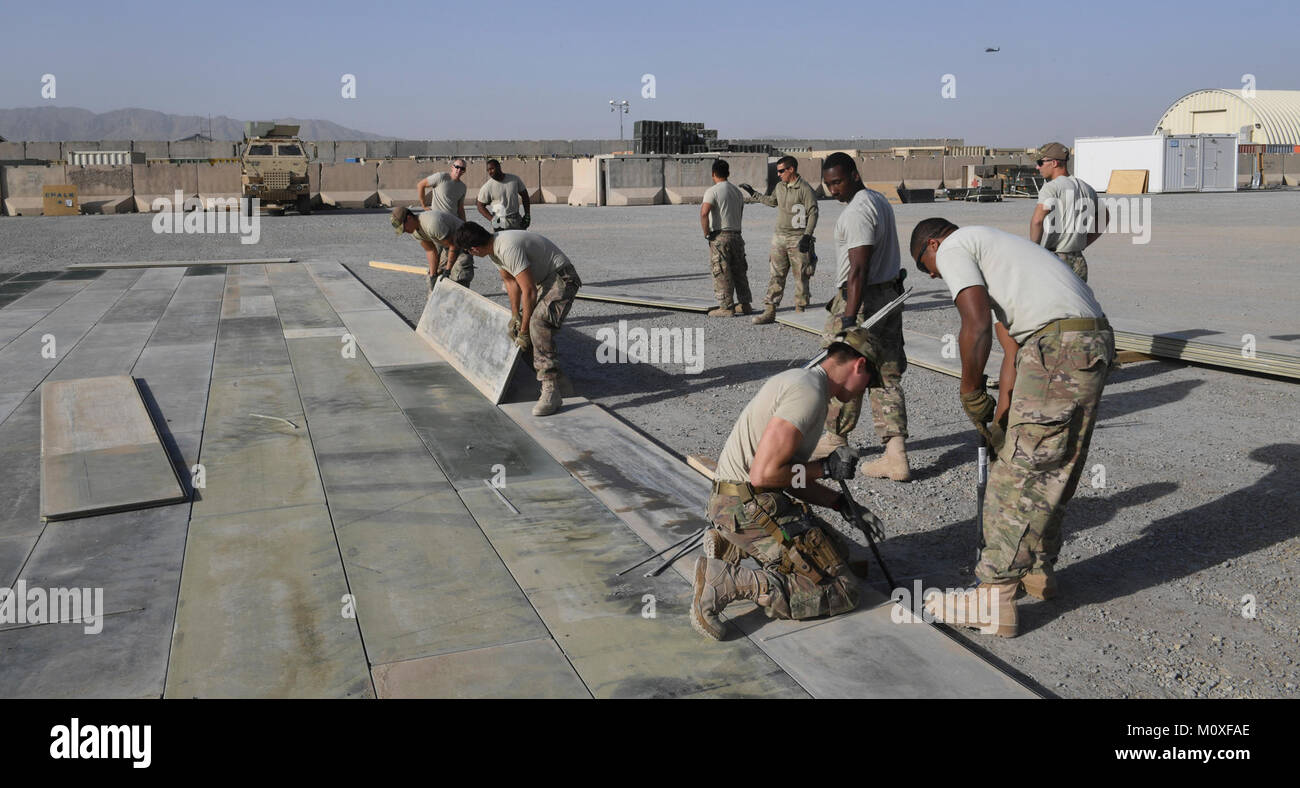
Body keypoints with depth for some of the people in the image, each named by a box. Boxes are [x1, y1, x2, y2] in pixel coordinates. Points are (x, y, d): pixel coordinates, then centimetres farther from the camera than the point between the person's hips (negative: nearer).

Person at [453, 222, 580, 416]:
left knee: (538, 322, -30)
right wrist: (515, 316, 10)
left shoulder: (509, 249, -28)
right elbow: (511, 281, 15)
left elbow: (529, 292, -26)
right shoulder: (494, 247, 3)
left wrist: (524, 331, -19)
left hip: (562, 279, -11)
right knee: (525, 318, 22)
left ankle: (550, 391, -31)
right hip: (543, 280, 11)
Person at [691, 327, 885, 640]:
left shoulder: (799, 381, 17)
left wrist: (840, 502, 19)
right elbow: (763, 474, -23)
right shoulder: (809, 393, -17)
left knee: (835, 551, 24)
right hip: (751, 508, -10)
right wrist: (826, 467, -10)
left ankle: (730, 547, 12)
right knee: (842, 591, -8)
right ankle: (730, 581, -15)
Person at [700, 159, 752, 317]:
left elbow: (704, 214, -23)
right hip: (736, 235, 7)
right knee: (739, 272, 13)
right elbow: (740, 214, 15)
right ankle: (744, 305, 17)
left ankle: (726, 307, -2)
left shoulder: (713, 191, -10)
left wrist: (706, 233, -13)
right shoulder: (737, 191, 14)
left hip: (719, 237, -7)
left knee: (722, 274, -3)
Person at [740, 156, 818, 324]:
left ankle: (800, 312, 8)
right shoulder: (779, 187, 12)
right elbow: (772, 201, 32)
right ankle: (769, 311, 3)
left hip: (797, 239, -6)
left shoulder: (805, 189, -10)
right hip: (779, 237, 6)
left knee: (800, 277, 1)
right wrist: (753, 193, 33)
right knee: (776, 275, 3)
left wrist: (807, 236, -21)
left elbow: (813, 214, -13)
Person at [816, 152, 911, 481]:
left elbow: (858, 269, -25)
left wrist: (849, 319, -29)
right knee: (887, 377, 6)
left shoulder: (857, 212, -18)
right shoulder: (879, 200, 15)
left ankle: (836, 440, 23)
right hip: (889, 293, 10)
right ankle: (896, 456, 1)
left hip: (862, 300, -10)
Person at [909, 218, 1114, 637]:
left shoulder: (953, 247, 4)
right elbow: (1012, 341, 25)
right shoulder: (993, 246, 31)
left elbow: (976, 327, -11)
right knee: (1054, 471, 19)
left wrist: (971, 394, 0)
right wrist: (1001, 410, 21)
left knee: (1016, 474, -5)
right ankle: (1038, 571, 33)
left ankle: (994, 600, -1)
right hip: (1097, 340, 10)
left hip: (1058, 348, -10)